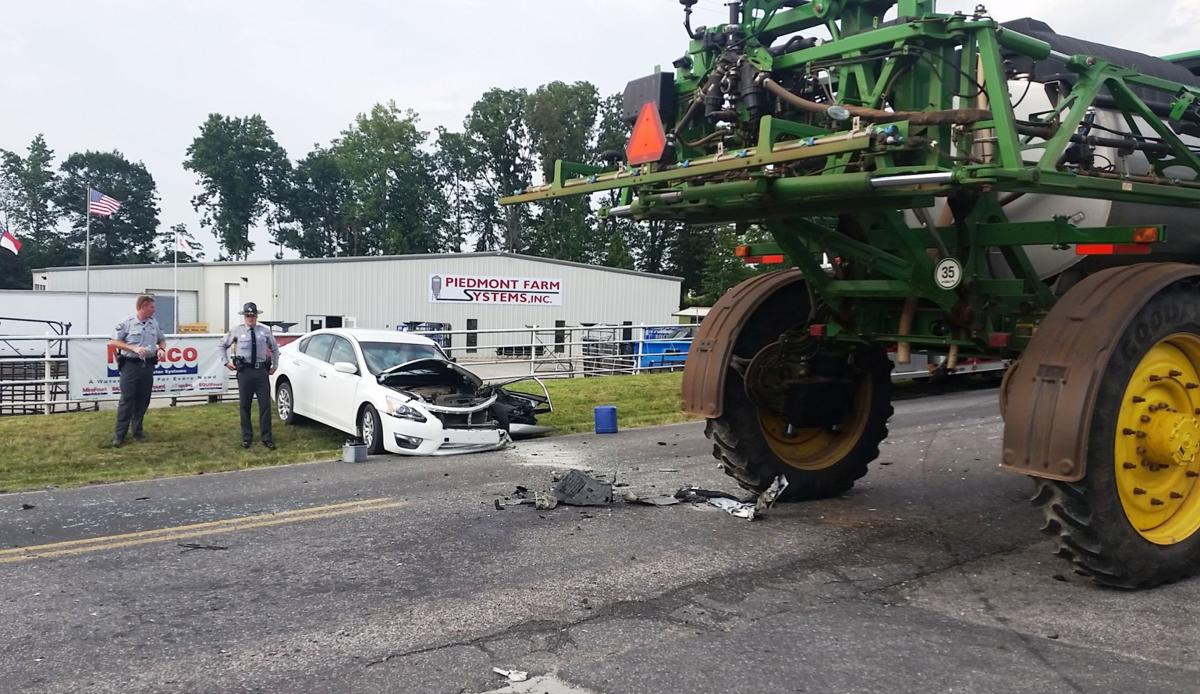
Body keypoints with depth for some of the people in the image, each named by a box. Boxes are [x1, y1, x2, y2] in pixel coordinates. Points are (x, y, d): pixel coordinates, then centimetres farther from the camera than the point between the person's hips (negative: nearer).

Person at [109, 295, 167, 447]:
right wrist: (133, 348, -17)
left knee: (143, 400, 9)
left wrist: (162, 349, -1)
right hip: (130, 364, -5)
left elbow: (162, 340, 22)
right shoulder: (126, 323, -7)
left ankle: (137, 431, 20)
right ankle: (119, 435, 1)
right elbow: (113, 342, -7)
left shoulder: (154, 323, 8)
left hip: (148, 365, 5)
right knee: (127, 400, -4)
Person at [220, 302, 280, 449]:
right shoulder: (237, 331, 5)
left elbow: (275, 348, 22)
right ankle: (246, 438, 14)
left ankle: (267, 438, 5)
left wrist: (275, 365, 17)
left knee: (265, 405, -2)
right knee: (245, 406, 4)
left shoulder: (265, 331, 8)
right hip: (244, 371, 0)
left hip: (262, 371, 1)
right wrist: (226, 362, 11)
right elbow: (223, 345, 19)